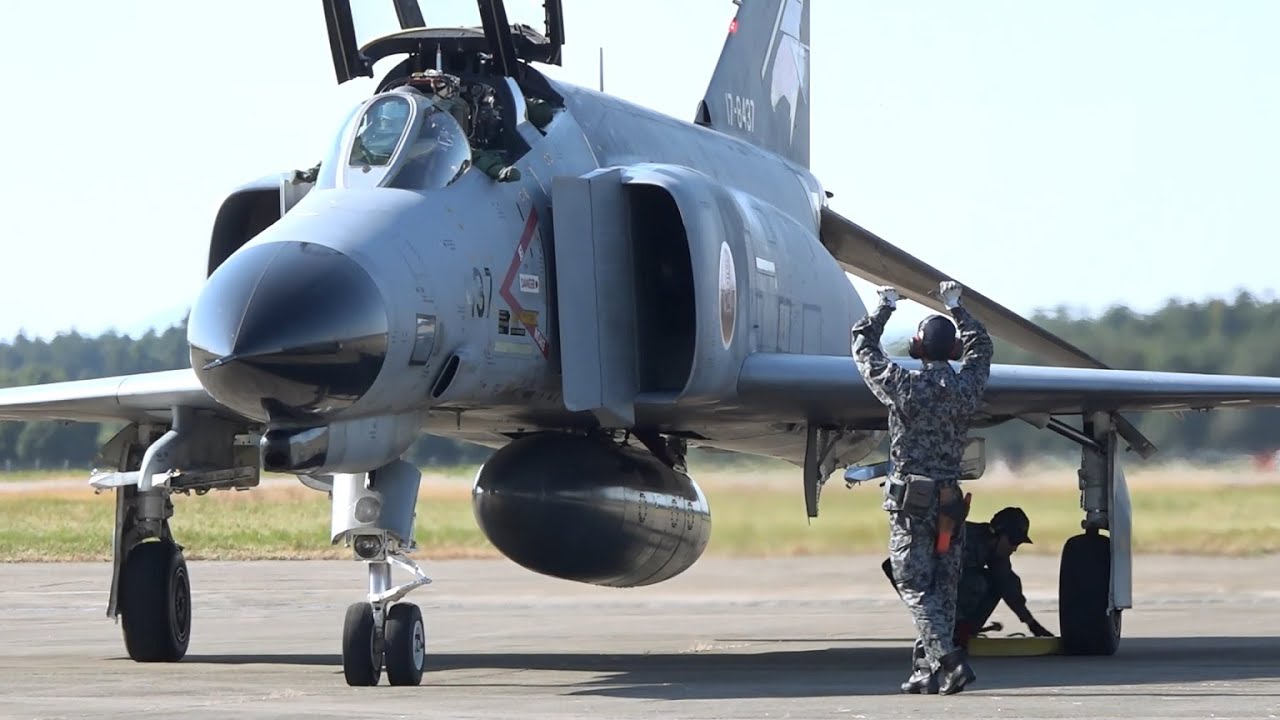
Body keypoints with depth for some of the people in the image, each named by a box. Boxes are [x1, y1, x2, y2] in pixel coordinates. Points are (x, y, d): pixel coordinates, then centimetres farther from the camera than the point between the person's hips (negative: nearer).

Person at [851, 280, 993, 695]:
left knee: (914, 585, -5)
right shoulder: (966, 388, 3)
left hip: (910, 499, -5)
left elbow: (863, 346, 4)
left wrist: (885, 307, 18)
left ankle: (946, 659, -21)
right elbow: (981, 346, 25)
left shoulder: (904, 387, -10)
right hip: (950, 500, 5)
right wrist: (956, 307, 35)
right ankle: (928, 669, 12)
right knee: (943, 586, 10)